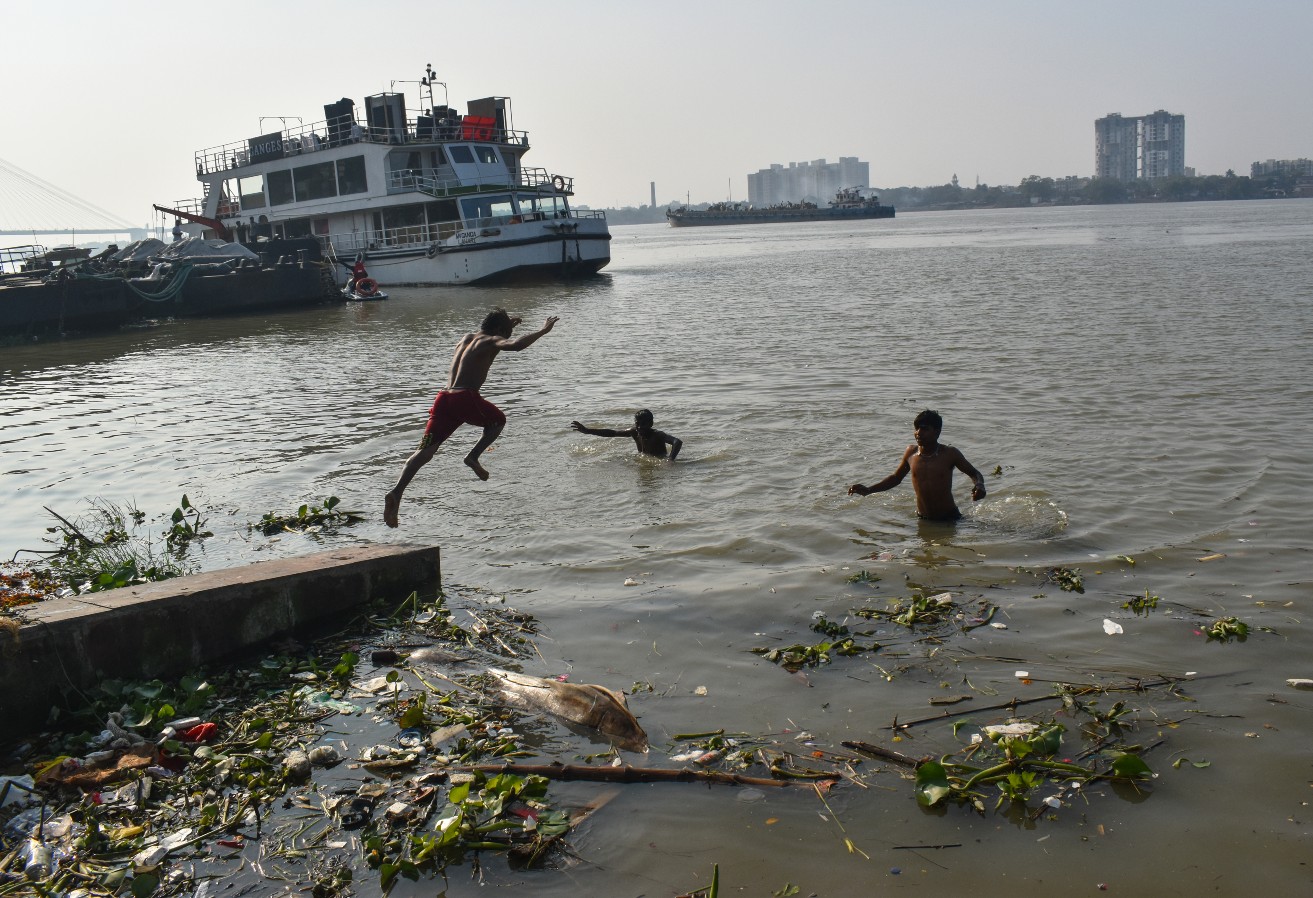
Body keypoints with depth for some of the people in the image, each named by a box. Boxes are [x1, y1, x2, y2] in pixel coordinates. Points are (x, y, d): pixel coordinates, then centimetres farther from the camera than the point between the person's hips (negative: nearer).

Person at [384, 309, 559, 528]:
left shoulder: (466, 338, 28)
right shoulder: (491, 341, 5)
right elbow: (515, 345, -16)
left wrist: (507, 324, 56)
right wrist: (543, 331, -5)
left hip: (444, 398, 6)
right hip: (466, 398, -6)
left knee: (425, 451, -2)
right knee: (498, 421, 24)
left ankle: (397, 492, -19)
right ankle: (473, 456, 4)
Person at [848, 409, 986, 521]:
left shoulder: (949, 454, -11)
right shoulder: (911, 452, -2)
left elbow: (974, 473, 1)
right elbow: (896, 478, 13)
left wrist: (979, 486, -24)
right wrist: (867, 490, 5)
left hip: (949, 518, -3)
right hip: (923, 519, 3)